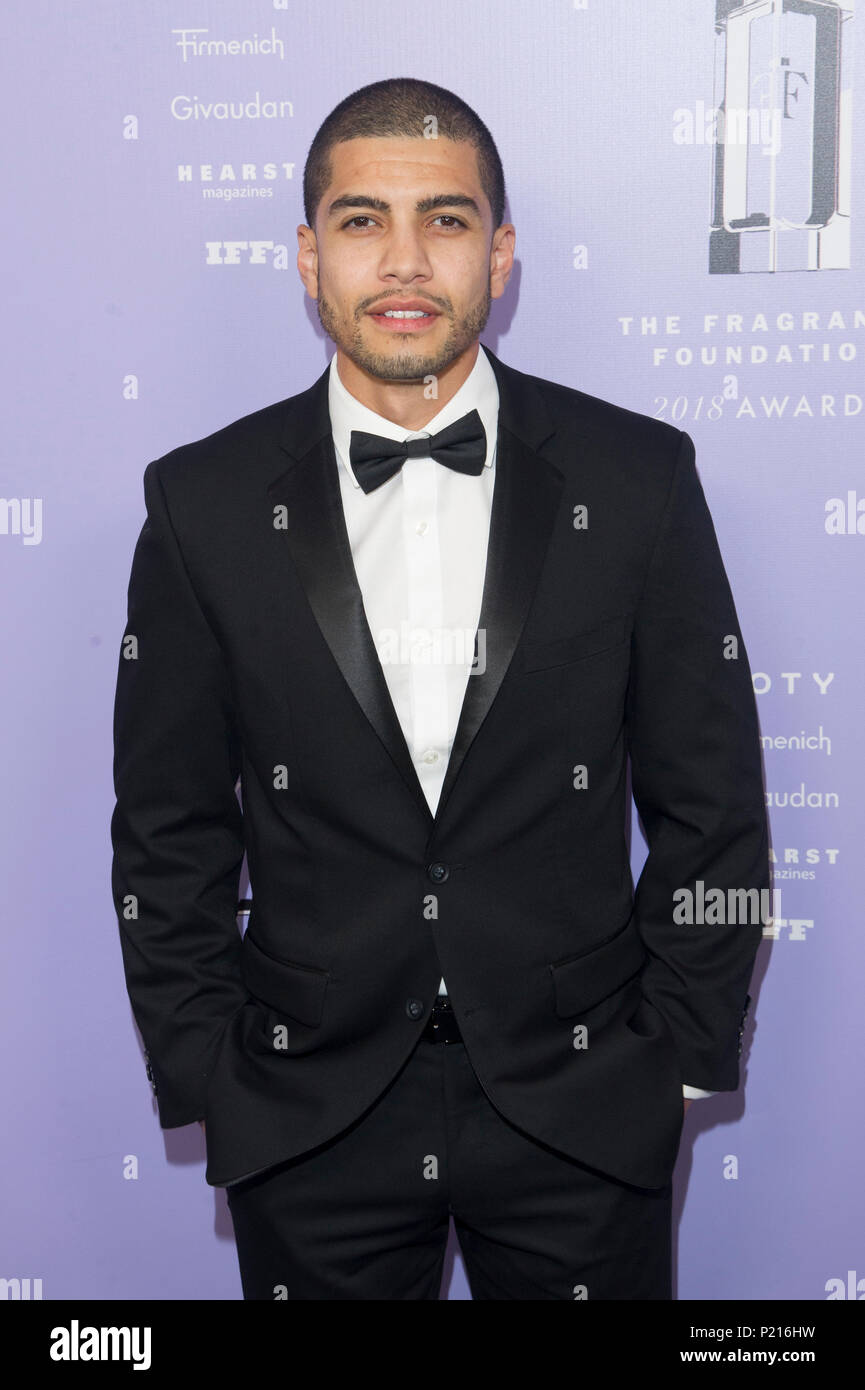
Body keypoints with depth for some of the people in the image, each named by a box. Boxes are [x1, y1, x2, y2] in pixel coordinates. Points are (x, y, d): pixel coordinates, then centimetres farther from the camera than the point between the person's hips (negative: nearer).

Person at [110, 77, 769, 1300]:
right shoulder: (205, 502, -4)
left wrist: (680, 1058, -1)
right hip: (307, 1119, 1)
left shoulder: (640, 477, -5)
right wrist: (207, 1084, -1)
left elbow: (711, 808, 0)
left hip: (583, 1107, 0)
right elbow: (169, 834, 1)